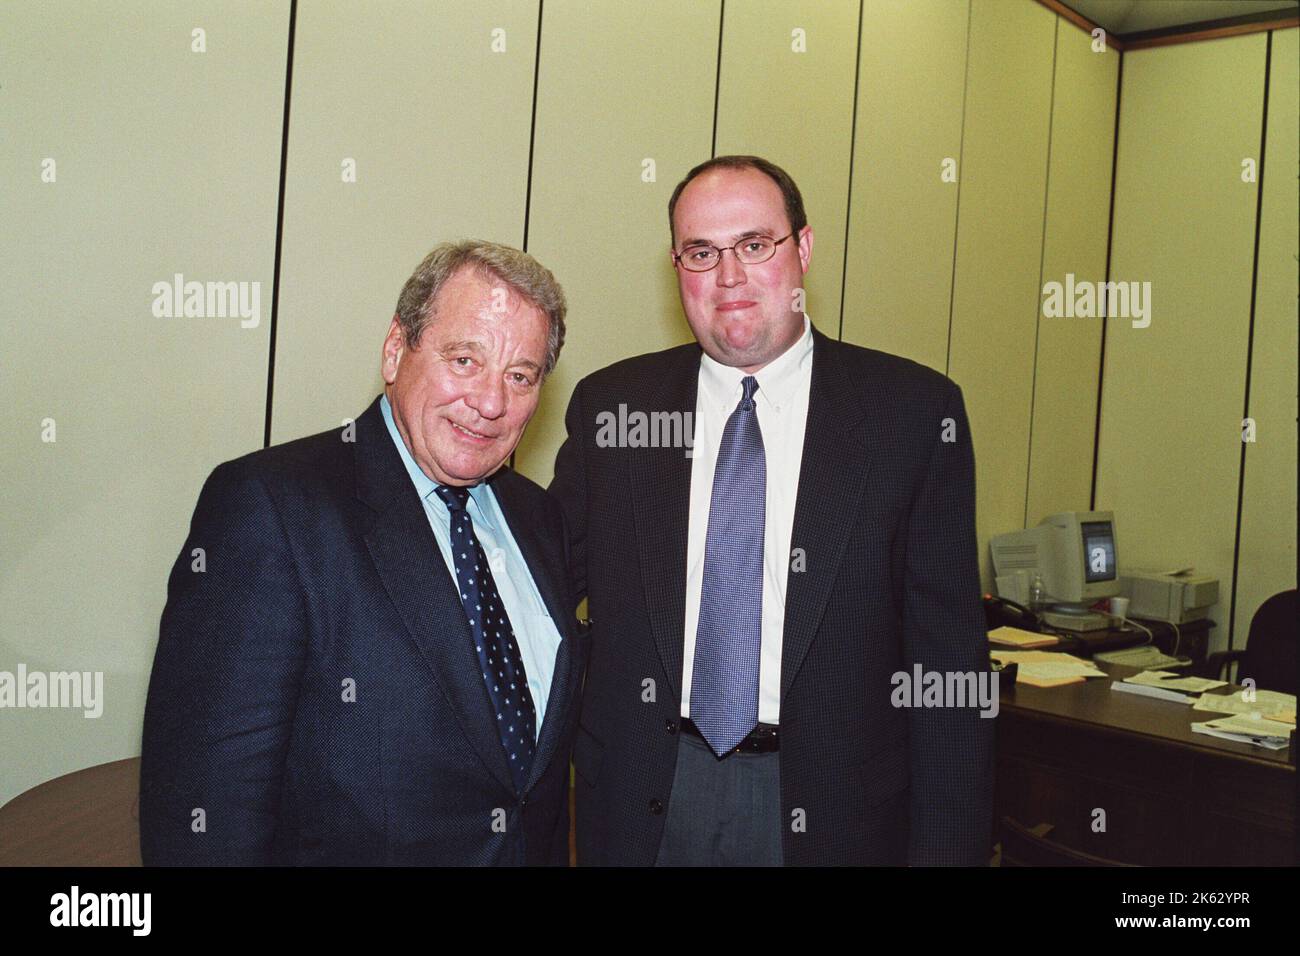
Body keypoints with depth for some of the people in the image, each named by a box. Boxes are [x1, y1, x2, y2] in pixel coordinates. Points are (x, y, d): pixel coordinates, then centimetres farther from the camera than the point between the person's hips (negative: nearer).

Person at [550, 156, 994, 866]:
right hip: (647, 801, 2)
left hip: (832, 809, -1)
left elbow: (949, 653, -6)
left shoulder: (914, 411, -6)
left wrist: (946, 846, -8)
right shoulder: (609, 406, 0)